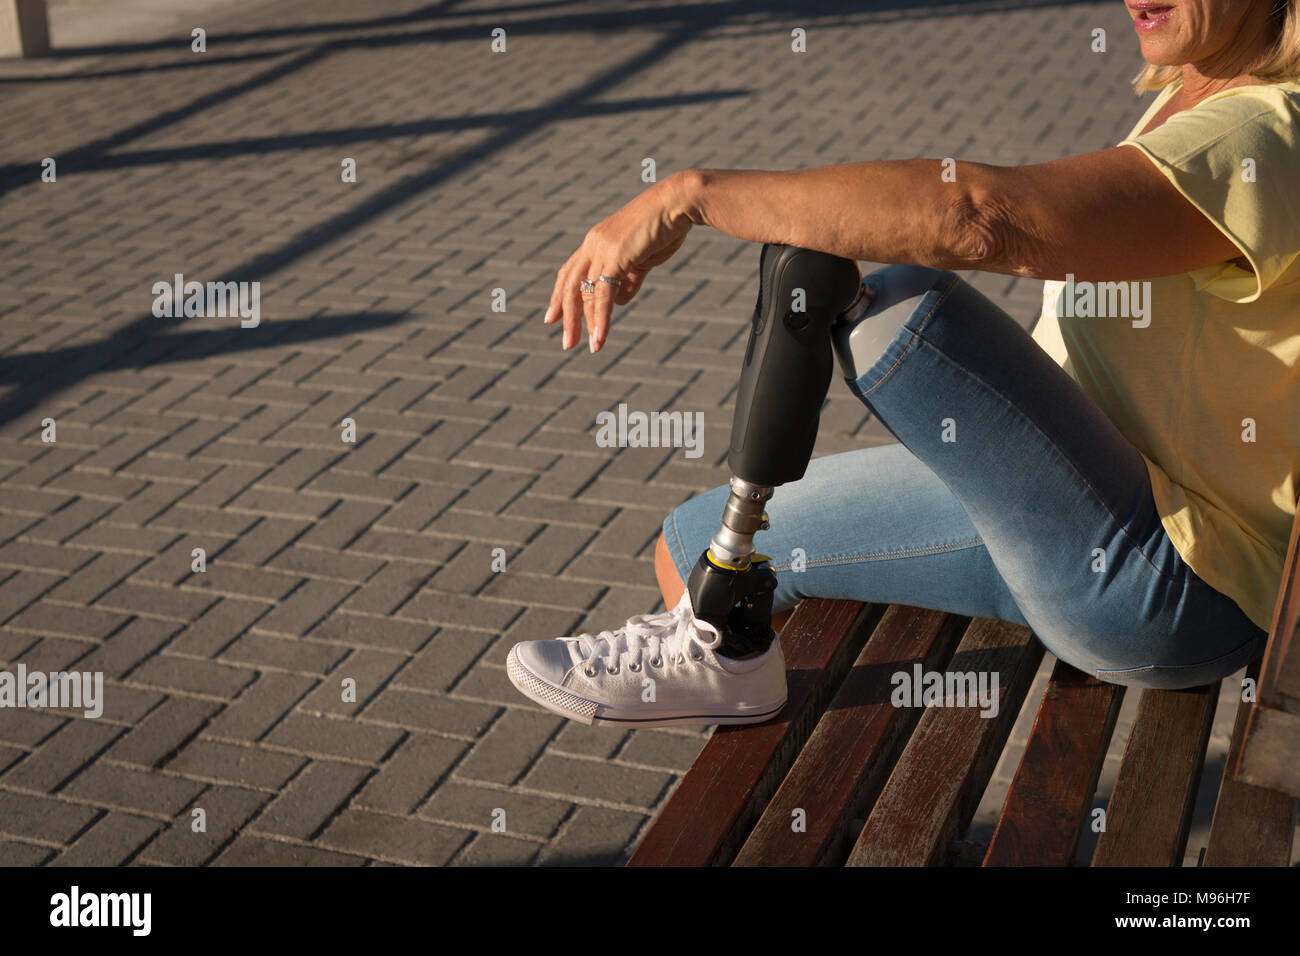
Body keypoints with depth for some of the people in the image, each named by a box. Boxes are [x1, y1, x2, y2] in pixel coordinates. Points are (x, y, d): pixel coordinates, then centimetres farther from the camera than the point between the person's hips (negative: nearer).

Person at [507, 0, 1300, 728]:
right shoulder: (1191, 101, 8)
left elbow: (980, 215, -37)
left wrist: (693, 193, -35)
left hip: (1170, 586, -9)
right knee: (690, 545, 6)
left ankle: (722, 641, -13)